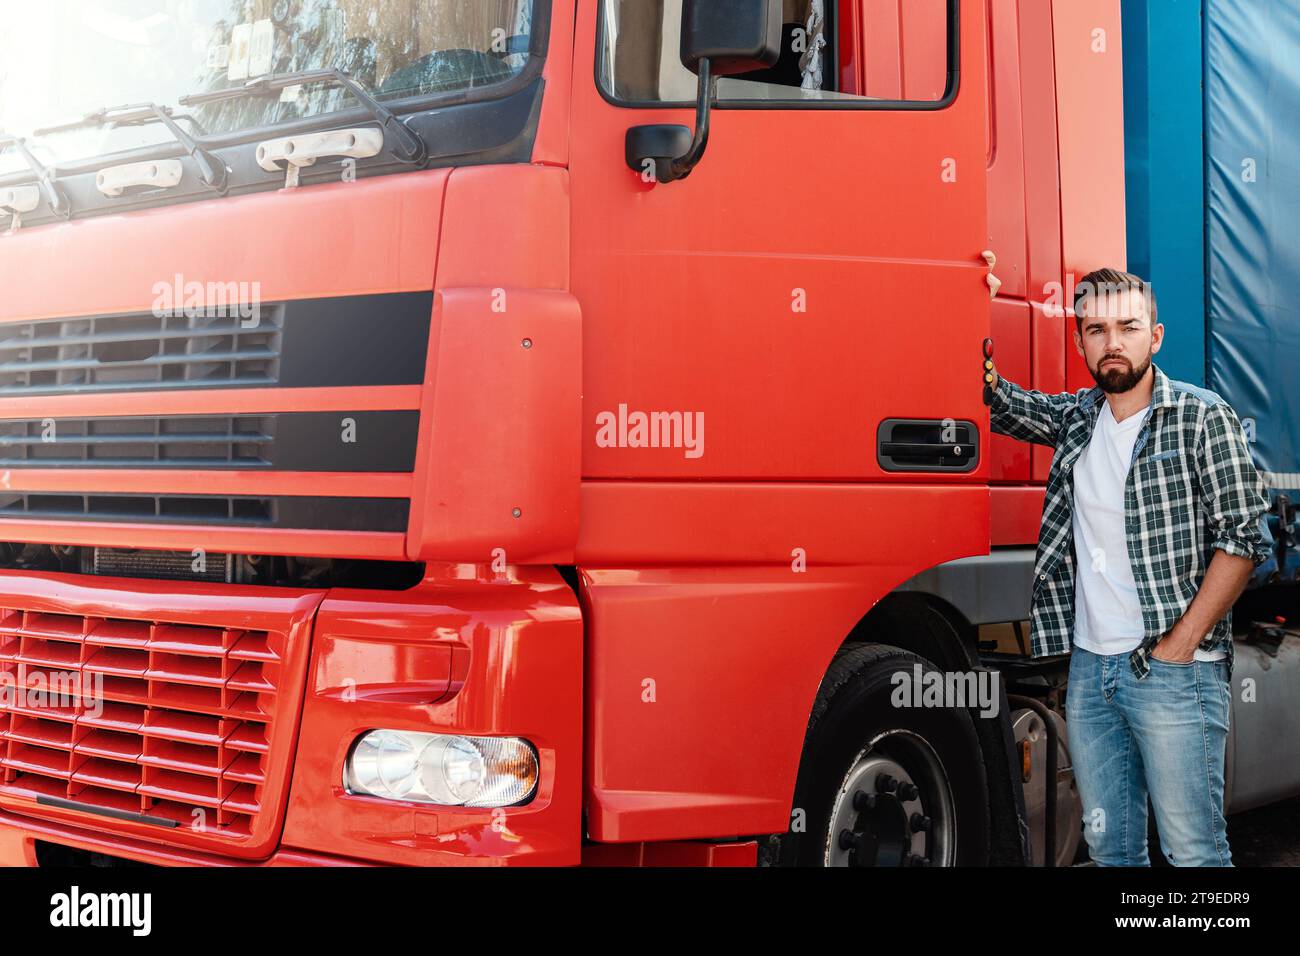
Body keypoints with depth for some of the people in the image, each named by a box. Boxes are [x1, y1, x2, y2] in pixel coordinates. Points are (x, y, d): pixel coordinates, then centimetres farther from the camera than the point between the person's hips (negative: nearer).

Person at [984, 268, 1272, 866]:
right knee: (1108, 845, 13)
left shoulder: (1202, 418, -6)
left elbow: (1244, 537, -9)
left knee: (1192, 851, -2)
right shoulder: (1075, 417, 11)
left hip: (1173, 675, -5)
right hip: (1089, 666, 6)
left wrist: (1181, 643, -13)